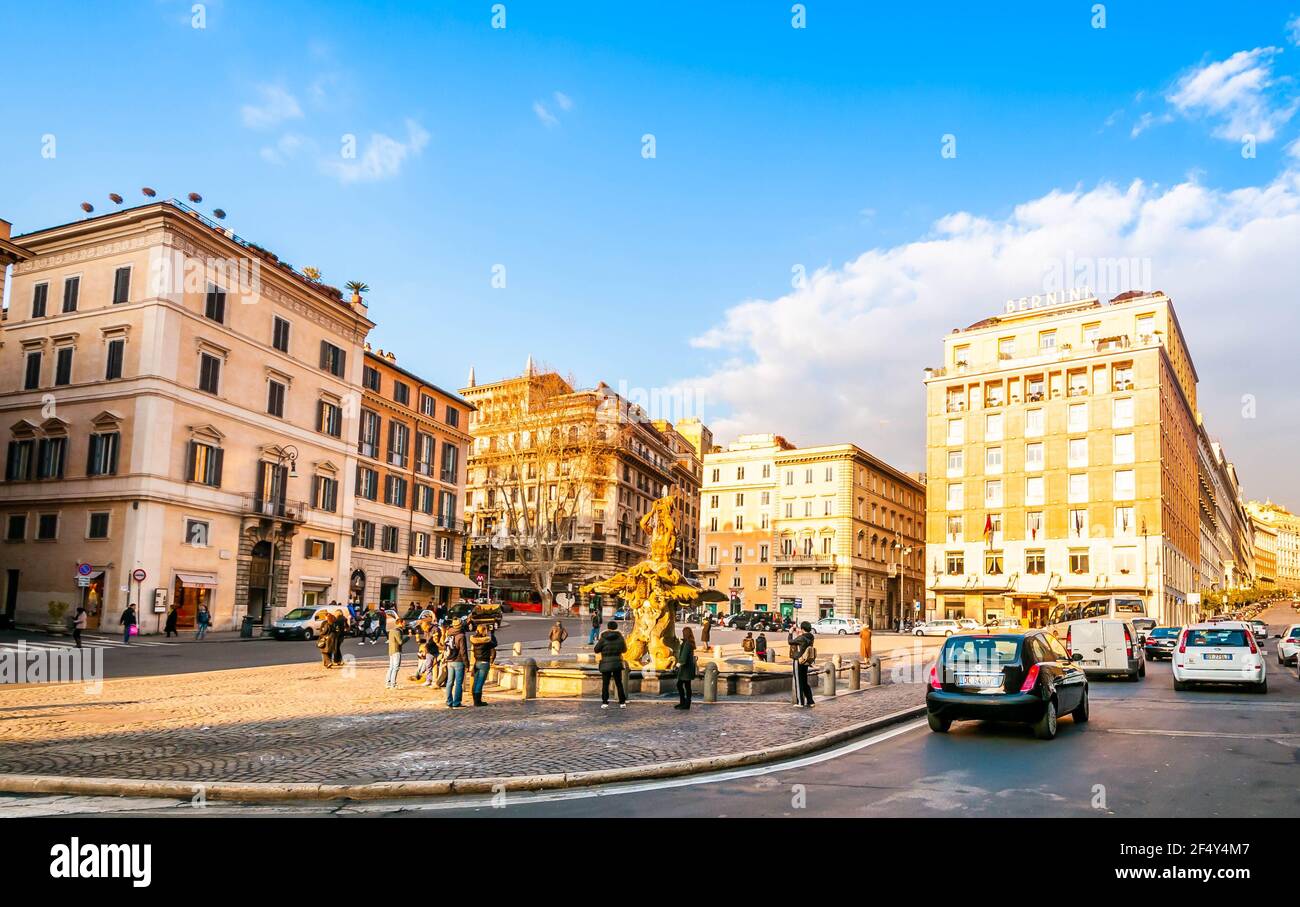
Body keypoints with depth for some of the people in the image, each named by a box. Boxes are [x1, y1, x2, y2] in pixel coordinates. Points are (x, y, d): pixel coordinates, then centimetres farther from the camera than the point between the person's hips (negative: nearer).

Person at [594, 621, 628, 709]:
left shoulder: (603, 638, -9)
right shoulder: (620, 637, -2)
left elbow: (596, 650, -2)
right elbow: (624, 649, 11)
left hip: (606, 664, -2)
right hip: (617, 663, 2)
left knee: (605, 684, 5)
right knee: (619, 683, 10)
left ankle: (605, 702, 0)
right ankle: (622, 702, 9)